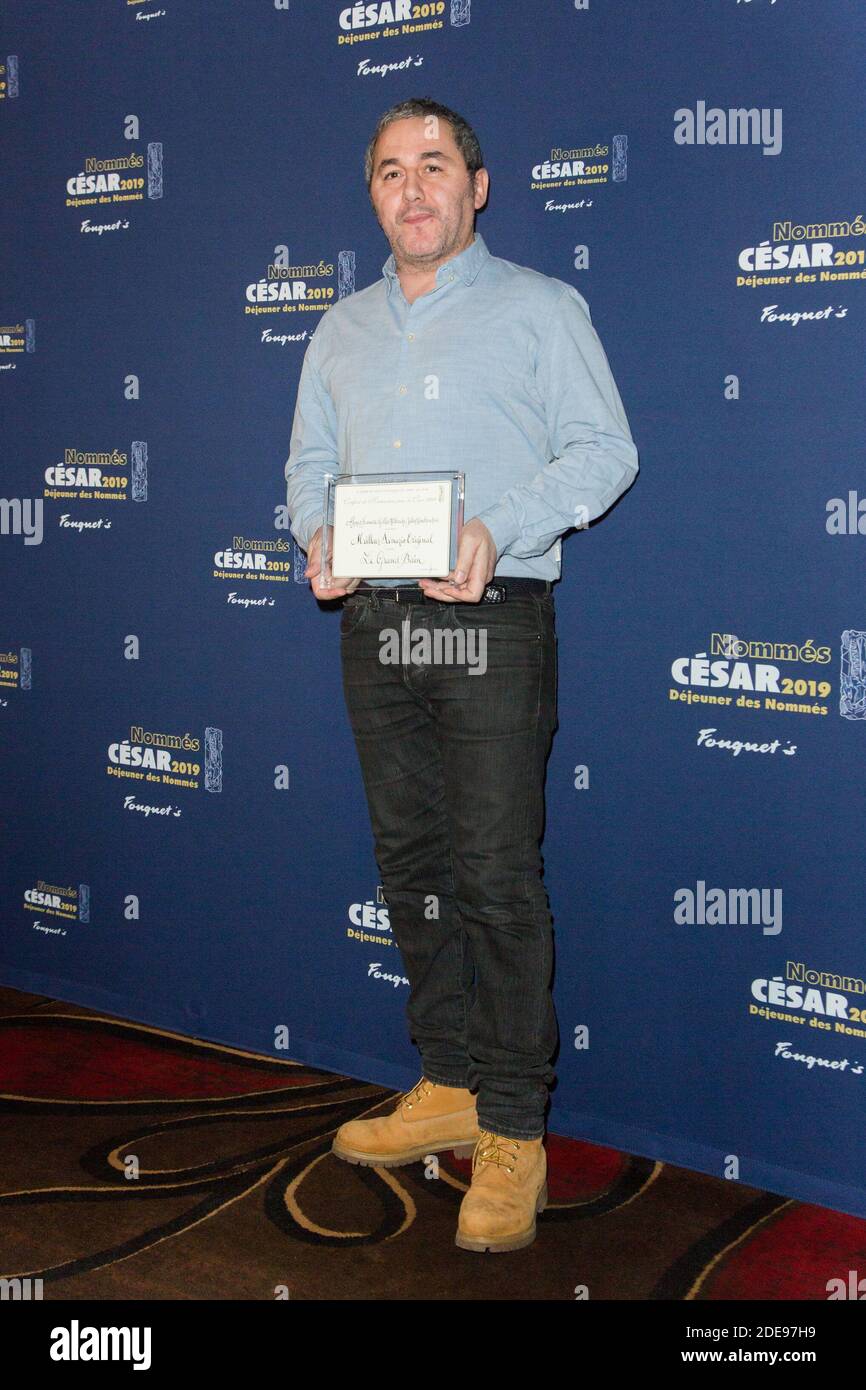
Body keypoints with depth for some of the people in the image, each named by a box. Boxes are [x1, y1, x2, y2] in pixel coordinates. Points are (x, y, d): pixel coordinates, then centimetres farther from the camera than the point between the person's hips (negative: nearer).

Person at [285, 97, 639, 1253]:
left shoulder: (539, 307, 5)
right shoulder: (343, 330, 20)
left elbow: (604, 451, -3)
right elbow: (309, 460, 19)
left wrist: (500, 529, -17)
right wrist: (319, 537, -3)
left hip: (492, 621, -5)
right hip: (375, 625, 5)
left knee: (498, 876, -8)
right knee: (412, 863, 8)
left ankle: (513, 1130, 0)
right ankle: (449, 1088, 21)